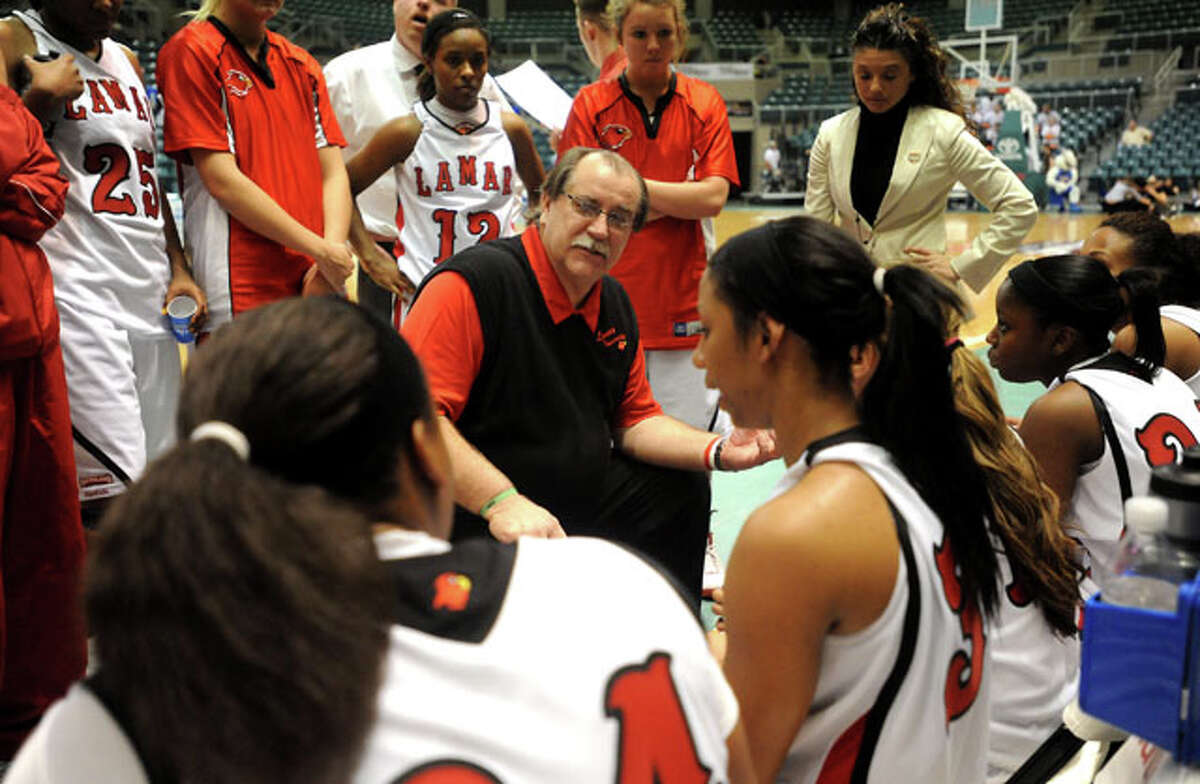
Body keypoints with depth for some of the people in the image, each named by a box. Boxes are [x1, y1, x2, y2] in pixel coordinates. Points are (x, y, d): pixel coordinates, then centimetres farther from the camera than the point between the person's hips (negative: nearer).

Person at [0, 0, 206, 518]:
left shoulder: (125, 61, 21)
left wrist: (178, 269, 17)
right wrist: (44, 96, -13)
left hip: (151, 292, 7)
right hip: (77, 290, -7)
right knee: (114, 490, -16)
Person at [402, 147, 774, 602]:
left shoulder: (615, 304, 9)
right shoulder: (470, 285, -20)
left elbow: (634, 419, 17)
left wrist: (718, 451, 0)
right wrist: (501, 501, -39)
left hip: (586, 504, 9)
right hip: (479, 522, -8)